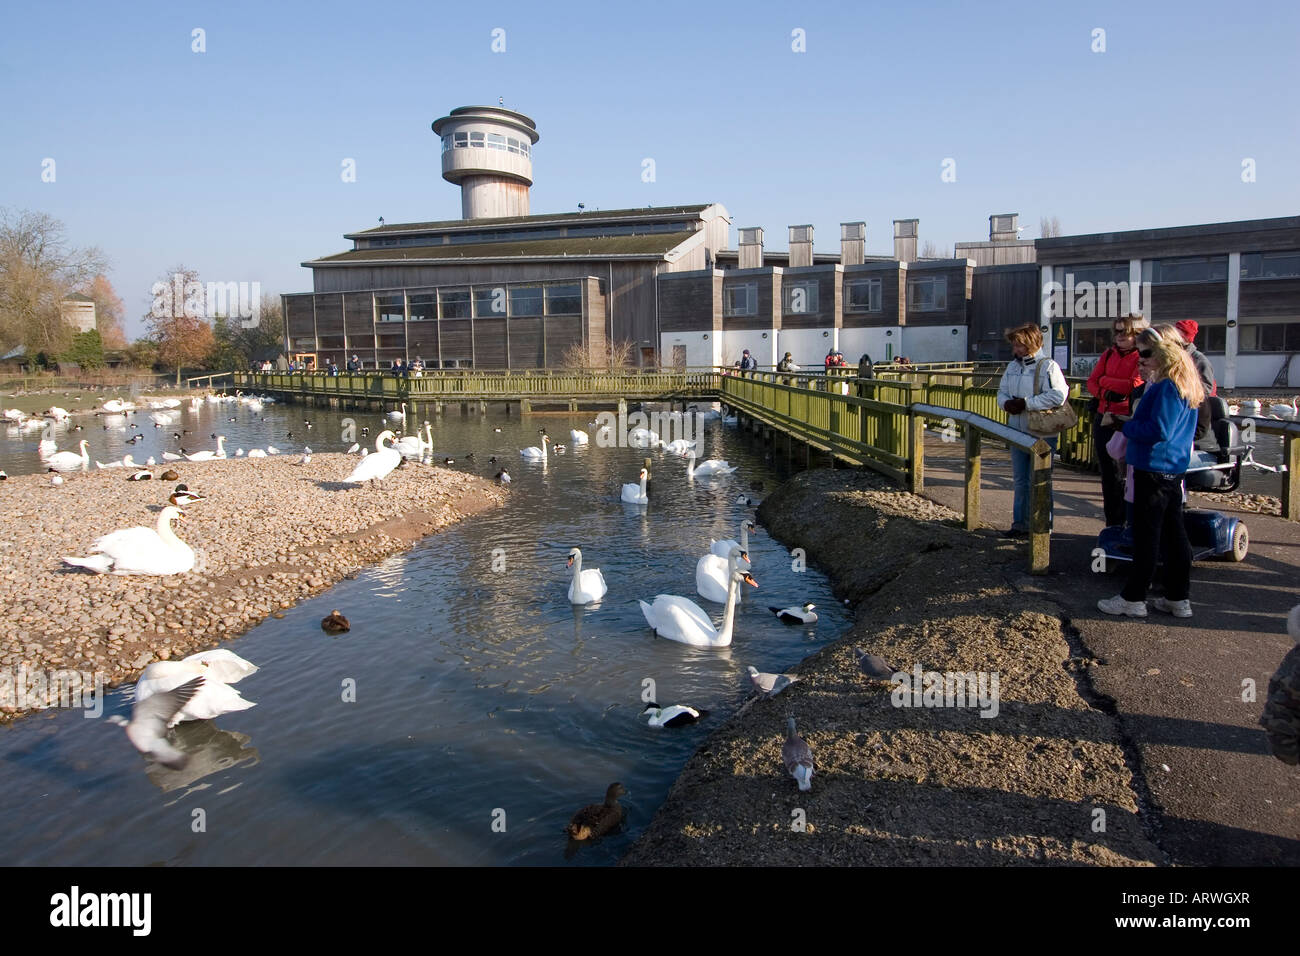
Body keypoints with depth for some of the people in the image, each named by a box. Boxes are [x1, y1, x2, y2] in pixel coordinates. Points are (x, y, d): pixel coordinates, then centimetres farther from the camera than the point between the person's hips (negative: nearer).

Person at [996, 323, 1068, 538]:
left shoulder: (1048, 366, -12)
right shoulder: (1012, 366, 10)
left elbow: (1057, 396, -22)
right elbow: (1002, 390, 15)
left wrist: (1026, 403, -21)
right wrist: (1006, 403, -8)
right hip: (1017, 432, 7)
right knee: (1020, 480, 14)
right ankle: (1021, 523, 24)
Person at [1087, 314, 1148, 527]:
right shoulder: (1109, 354, 13)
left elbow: (1136, 385, -18)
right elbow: (1091, 382, 10)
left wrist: (1105, 381, -5)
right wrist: (1106, 393, -10)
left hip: (1127, 421, -6)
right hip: (1103, 419, 7)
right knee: (1108, 471, 11)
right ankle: (1113, 523, 21)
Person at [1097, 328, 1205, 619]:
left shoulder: (1168, 387, -19)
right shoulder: (1180, 386, 13)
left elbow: (1159, 430, -25)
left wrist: (1127, 427, -11)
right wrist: (1133, 426, 10)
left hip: (1155, 470, -10)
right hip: (1174, 468, 10)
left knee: (1146, 535, -2)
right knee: (1173, 533, 13)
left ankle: (1133, 598, 7)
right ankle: (1178, 598, 20)